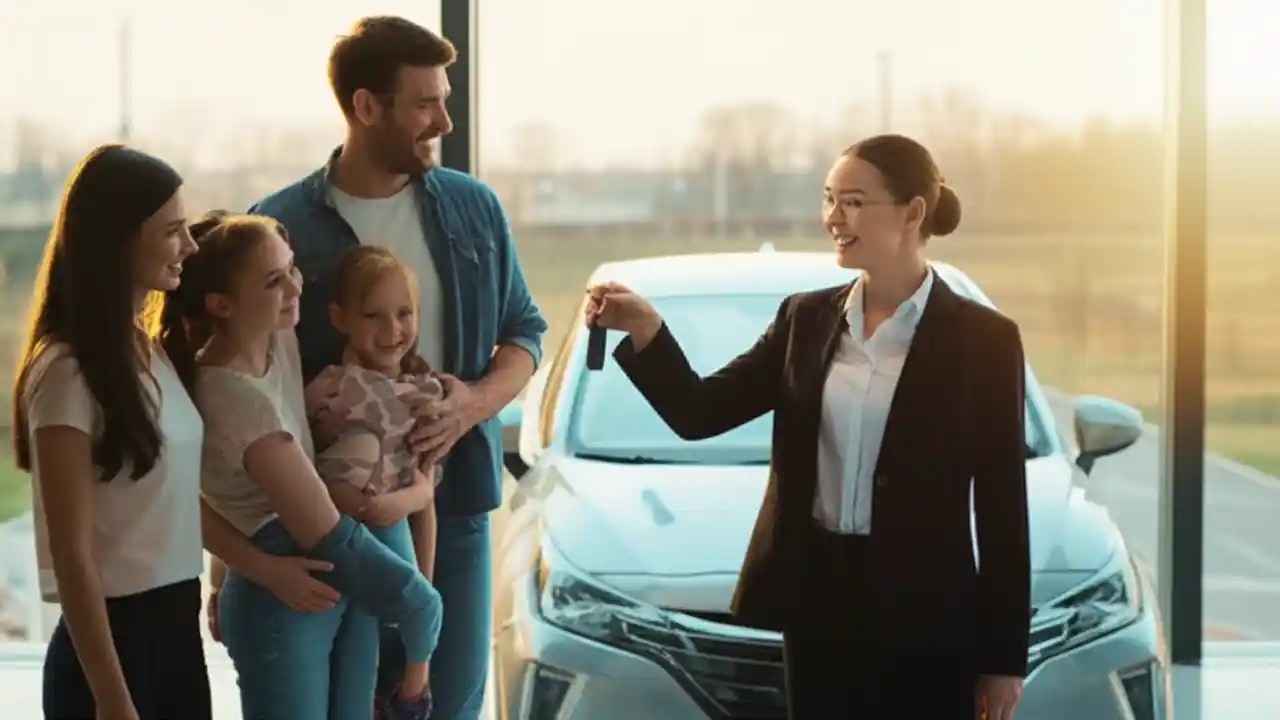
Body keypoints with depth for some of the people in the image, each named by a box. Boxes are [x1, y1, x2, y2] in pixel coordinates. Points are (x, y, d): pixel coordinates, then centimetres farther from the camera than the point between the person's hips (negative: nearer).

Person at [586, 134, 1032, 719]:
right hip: (817, 598, 4)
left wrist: (1003, 656, -5)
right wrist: (644, 330, -16)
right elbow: (701, 413, 2)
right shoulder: (806, 318, 7)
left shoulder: (981, 338, -5)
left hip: (924, 613, -4)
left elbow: (1001, 506, -5)